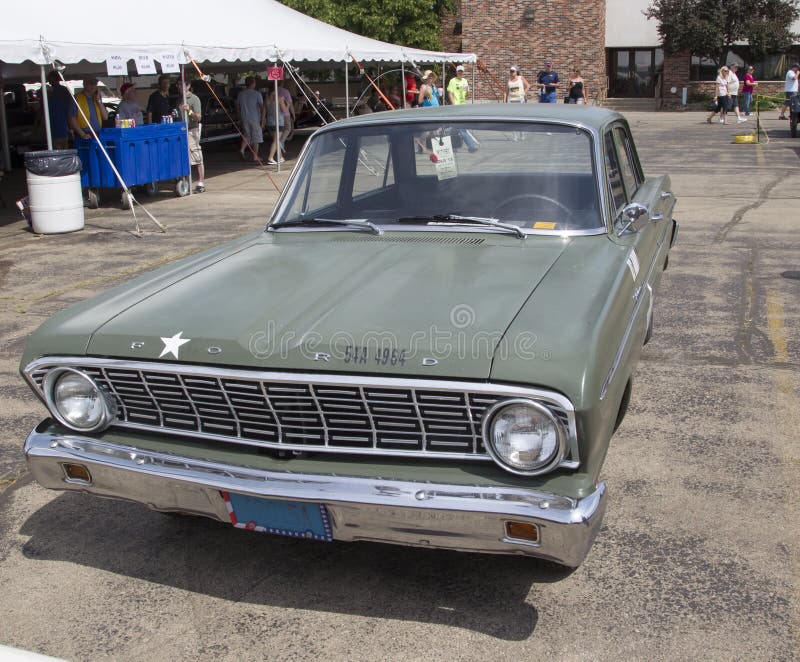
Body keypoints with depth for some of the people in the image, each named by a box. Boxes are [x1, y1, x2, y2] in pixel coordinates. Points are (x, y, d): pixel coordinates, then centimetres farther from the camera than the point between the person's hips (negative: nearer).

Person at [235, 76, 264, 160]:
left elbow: (238, 108, 11)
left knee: (246, 137, 13)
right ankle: (255, 156, 9)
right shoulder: (257, 94, -7)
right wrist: (263, 119, -7)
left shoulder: (240, 94, 6)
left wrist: (240, 119, 19)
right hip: (255, 119, -4)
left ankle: (241, 149, -12)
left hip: (244, 119, 4)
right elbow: (262, 108, -13)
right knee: (255, 138, 7)